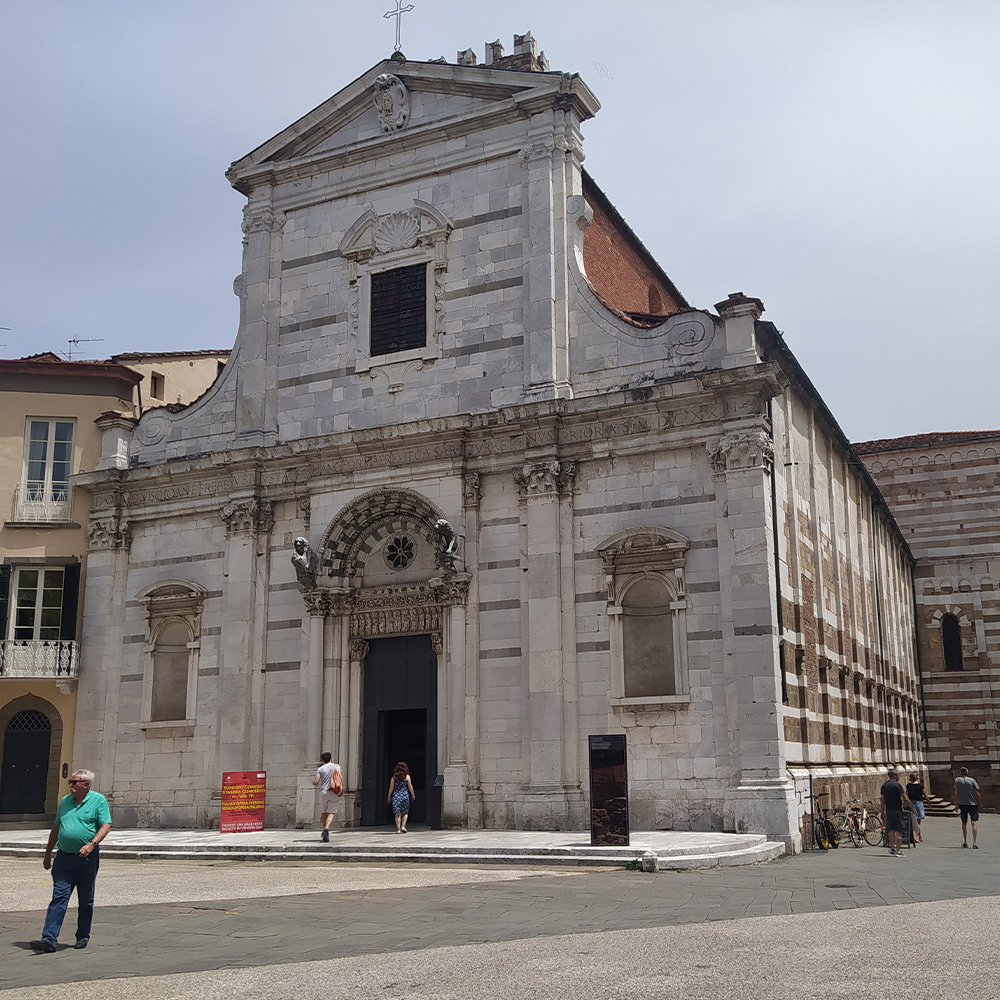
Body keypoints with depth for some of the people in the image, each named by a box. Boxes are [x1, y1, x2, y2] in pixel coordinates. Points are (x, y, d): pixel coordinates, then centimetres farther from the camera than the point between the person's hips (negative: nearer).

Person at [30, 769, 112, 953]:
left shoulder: (98, 800, -2)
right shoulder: (65, 801, 12)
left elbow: (106, 826, -9)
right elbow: (55, 829, 19)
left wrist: (91, 844, -23)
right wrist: (48, 854, 18)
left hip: (87, 858, -3)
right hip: (64, 856, 3)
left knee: (85, 900, 8)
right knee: (58, 897, -5)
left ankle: (83, 937, 21)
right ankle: (49, 939, -8)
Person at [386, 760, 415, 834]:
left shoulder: (394, 777, 2)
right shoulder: (407, 776, -2)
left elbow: (391, 787, 1)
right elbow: (410, 786, -2)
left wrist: (389, 796, 8)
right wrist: (413, 795, 8)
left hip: (396, 795, 1)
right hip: (405, 795, -1)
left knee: (397, 814, 4)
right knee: (405, 812, 13)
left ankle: (398, 828, 0)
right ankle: (403, 825, -4)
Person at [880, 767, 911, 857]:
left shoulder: (884, 786, 9)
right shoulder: (897, 785, -11)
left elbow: (882, 800, 10)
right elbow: (905, 799, -12)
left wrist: (883, 813, 15)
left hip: (888, 811, 6)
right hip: (897, 810, -6)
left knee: (891, 830, 14)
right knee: (899, 831, -1)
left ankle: (892, 847, 7)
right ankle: (898, 851, -1)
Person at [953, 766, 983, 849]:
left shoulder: (957, 780, -1)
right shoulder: (972, 780, -5)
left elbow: (956, 793, -4)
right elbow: (977, 793, -5)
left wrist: (956, 804, 3)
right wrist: (980, 803, 6)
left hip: (963, 805, 2)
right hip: (973, 804, -2)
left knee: (964, 823, 15)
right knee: (974, 823, -4)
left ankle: (965, 842, 22)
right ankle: (974, 843, -14)